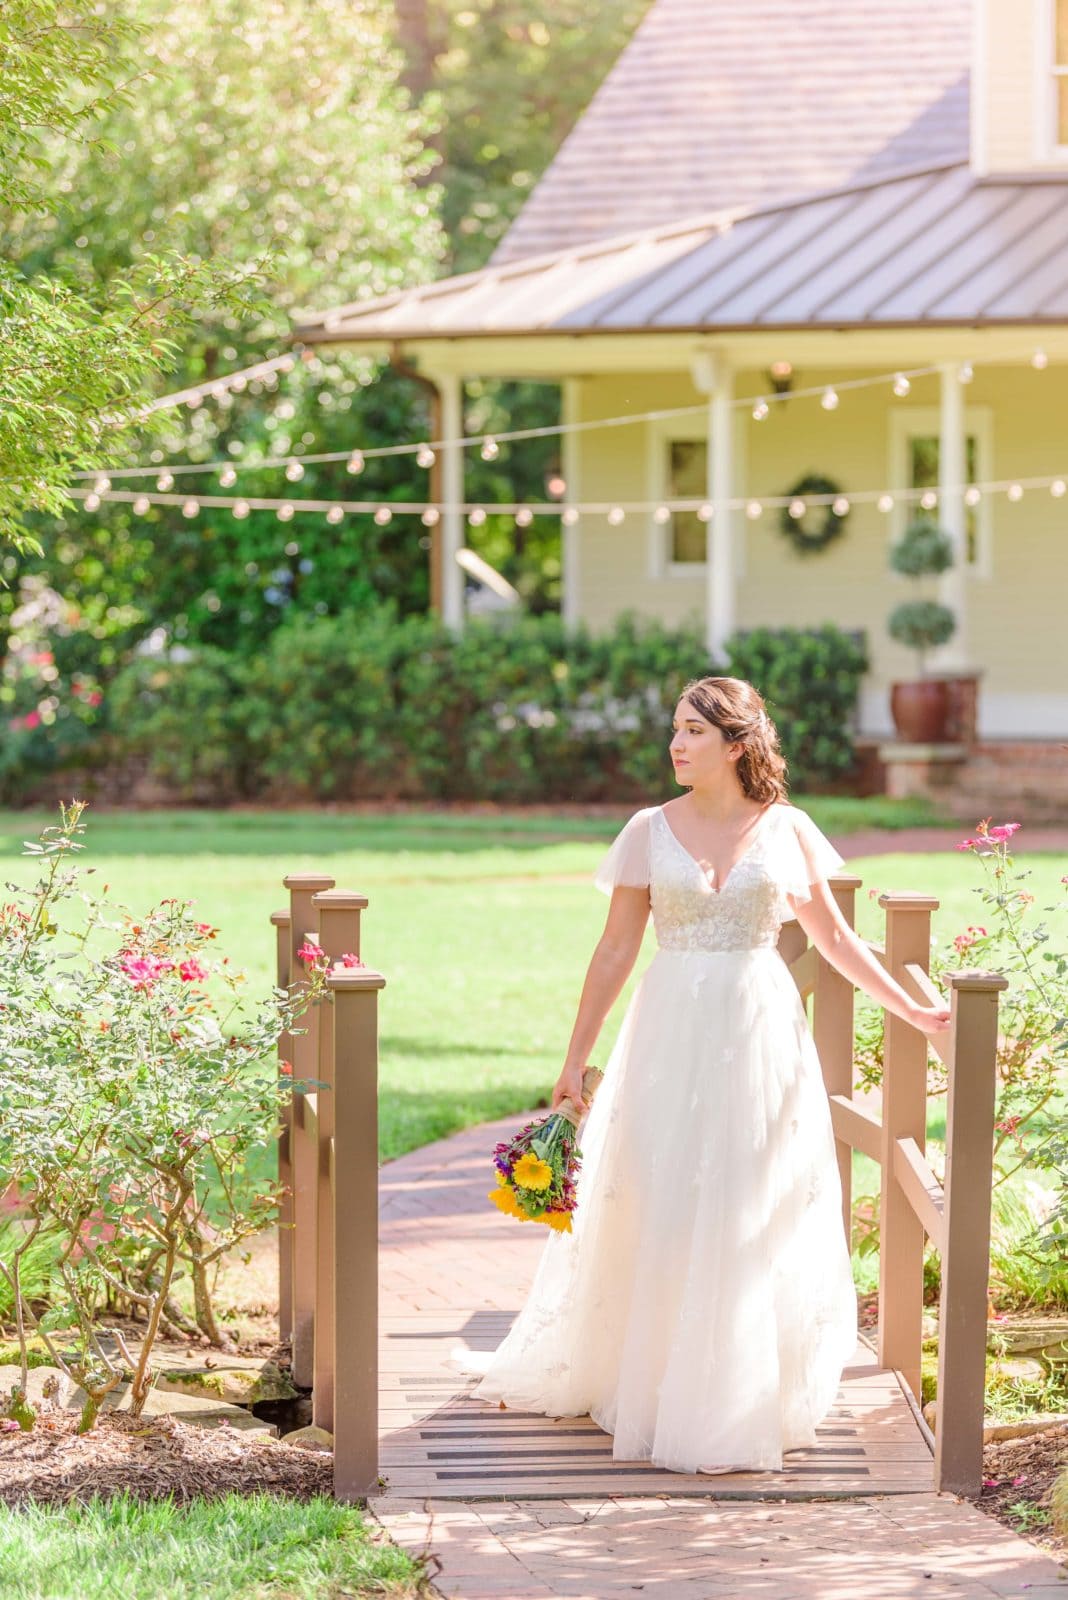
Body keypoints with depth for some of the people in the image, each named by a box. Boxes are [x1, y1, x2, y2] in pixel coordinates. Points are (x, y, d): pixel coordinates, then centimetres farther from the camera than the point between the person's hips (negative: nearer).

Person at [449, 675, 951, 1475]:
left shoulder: (787, 830, 3)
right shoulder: (651, 831, 2)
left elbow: (833, 936, 12)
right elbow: (616, 948, 5)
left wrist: (910, 1008, 9)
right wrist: (576, 1058, 4)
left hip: (761, 1035, 0)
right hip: (672, 1038, 0)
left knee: (757, 1221, 2)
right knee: (659, 1216, -1)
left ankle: (752, 1400, 13)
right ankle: (653, 1391, 10)